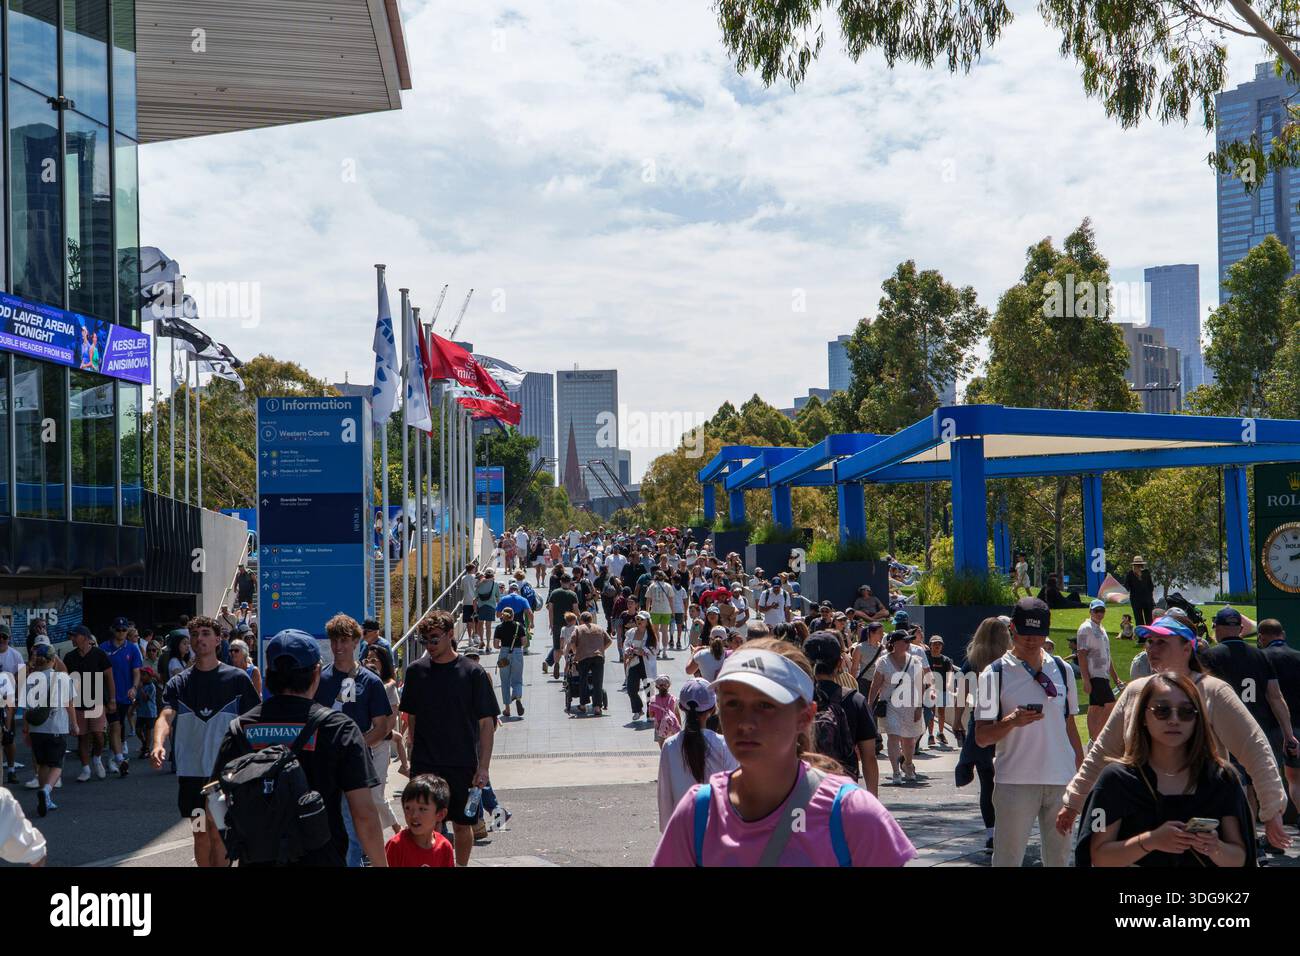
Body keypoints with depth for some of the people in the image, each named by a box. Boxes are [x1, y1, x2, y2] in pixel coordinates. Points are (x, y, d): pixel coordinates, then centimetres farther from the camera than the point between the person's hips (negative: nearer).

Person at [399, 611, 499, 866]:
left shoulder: (473, 673, -5)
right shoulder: (416, 671, 3)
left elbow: (486, 723, -5)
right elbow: (411, 716, 13)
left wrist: (483, 767, -9)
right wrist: (413, 743, 6)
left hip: (463, 765, -1)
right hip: (424, 765, 2)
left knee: (462, 824, 9)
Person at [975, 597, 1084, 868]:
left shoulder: (1062, 670, 12)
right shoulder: (994, 674, -2)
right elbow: (981, 737, -4)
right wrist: (1011, 721, -22)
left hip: (1062, 781, 4)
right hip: (1015, 782, -4)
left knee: (1059, 856, 9)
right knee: (1008, 857, -3)